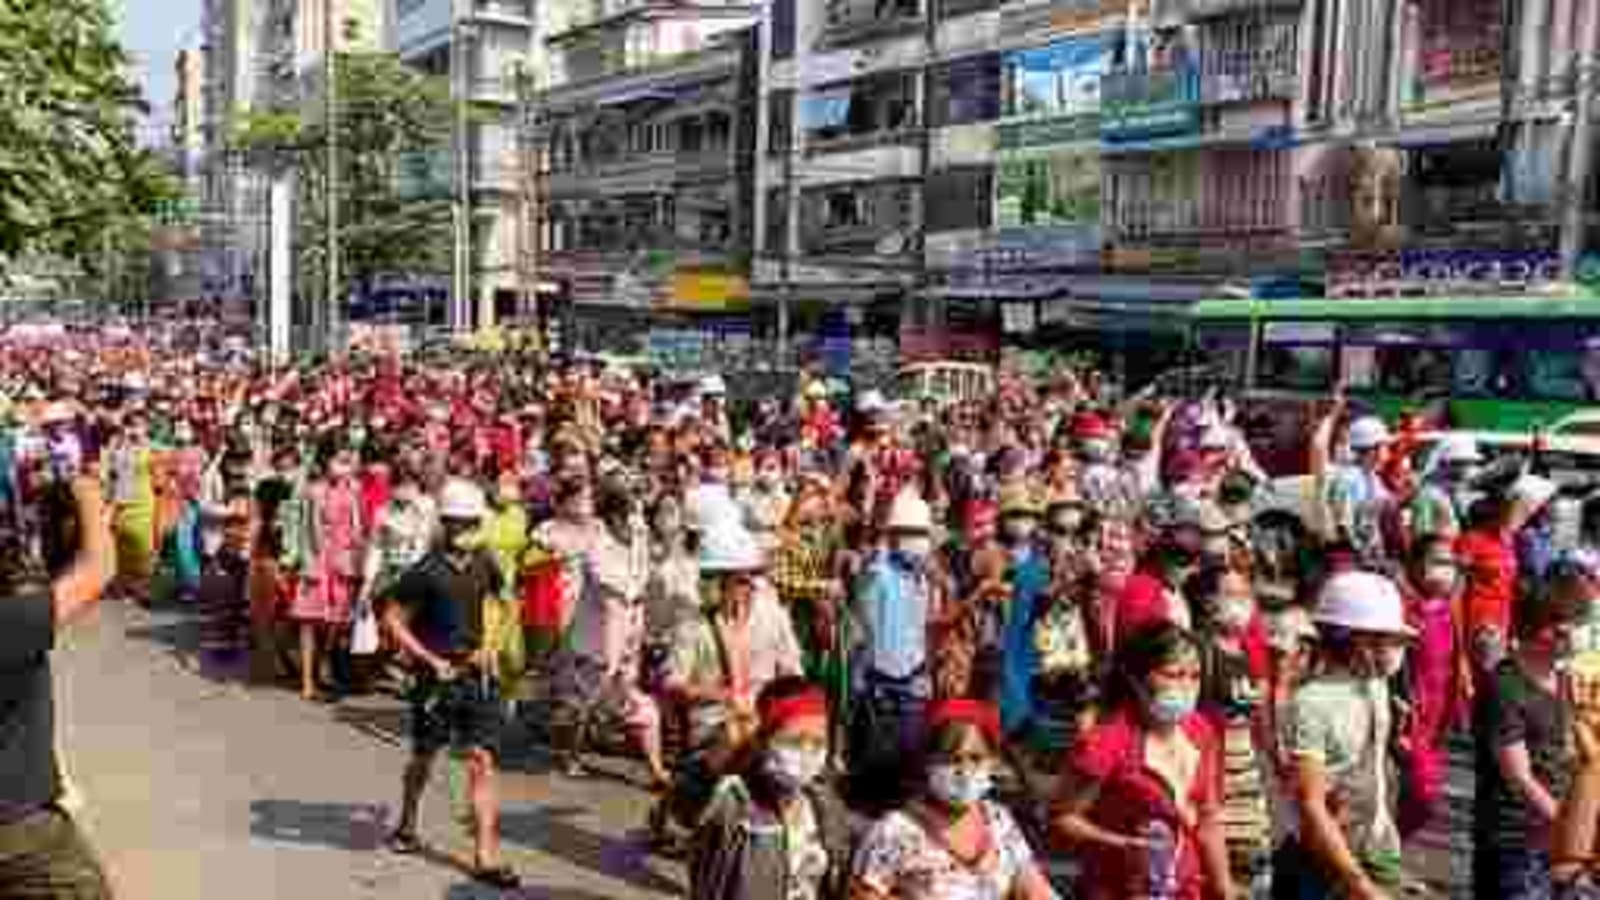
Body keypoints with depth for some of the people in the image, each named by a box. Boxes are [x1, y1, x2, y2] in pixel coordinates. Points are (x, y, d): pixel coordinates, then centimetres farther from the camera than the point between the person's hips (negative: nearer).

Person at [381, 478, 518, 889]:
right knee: (423, 758, 15)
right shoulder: (426, 571, -14)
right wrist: (431, 660, -14)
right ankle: (407, 826, 42)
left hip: (477, 673, 3)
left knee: (482, 762, -4)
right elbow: (393, 619, -11)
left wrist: (488, 646, 7)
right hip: (438, 675, -3)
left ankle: (486, 856, -3)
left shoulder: (484, 565, 0)